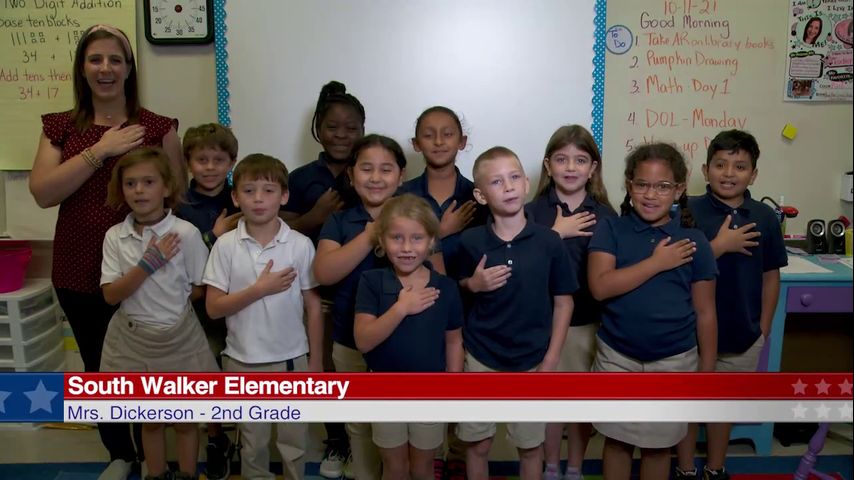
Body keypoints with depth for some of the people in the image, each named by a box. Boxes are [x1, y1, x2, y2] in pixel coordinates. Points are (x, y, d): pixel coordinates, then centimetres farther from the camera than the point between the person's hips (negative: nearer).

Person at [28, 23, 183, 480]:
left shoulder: (157, 127, -2)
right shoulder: (59, 127, 4)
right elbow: (42, 193, -9)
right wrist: (99, 151, -17)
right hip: (78, 273, 3)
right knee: (98, 368, 15)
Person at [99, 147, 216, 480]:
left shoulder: (186, 233, -15)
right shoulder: (115, 236, -5)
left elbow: (201, 289, -7)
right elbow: (111, 295, -12)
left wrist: (171, 299, -9)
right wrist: (148, 264, -21)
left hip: (178, 337, -2)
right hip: (133, 338, 3)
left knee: (184, 419, 14)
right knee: (150, 419, 19)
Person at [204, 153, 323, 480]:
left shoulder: (301, 245, -9)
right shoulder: (225, 245, -7)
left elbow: (313, 307, -3)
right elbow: (213, 308, -8)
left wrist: (316, 361, 0)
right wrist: (260, 289, -20)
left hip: (291, 358, 0)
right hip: (242, 361, 1)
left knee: (294, 440, 15)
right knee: (253, 442, 19)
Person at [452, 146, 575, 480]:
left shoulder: (549, 241, -9)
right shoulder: (470, 242, -8)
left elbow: (563, 301, -2)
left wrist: (552, 357, -5)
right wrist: (473, 284, -16)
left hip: (532, 360, 0)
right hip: (480, 358, 1)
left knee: (530, 445, 15)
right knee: (478, 443, 14)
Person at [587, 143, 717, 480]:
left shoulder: (693, 241, -5)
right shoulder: (610, 230, -7)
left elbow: (705, 313, 0)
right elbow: (600, 287, -21)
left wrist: (707, 371, 2)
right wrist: (657, 263, -20)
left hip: (673, 361, 1)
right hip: (617, 357, 0)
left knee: (658, 445, 17)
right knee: (617, 440, 16)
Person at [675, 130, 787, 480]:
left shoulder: (764, 217, -2)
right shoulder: (689, 211, -12)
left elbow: (770, 276, 5)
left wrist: (764, 325, 5)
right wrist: (720, 245, -21)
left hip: (742, 332, 3)